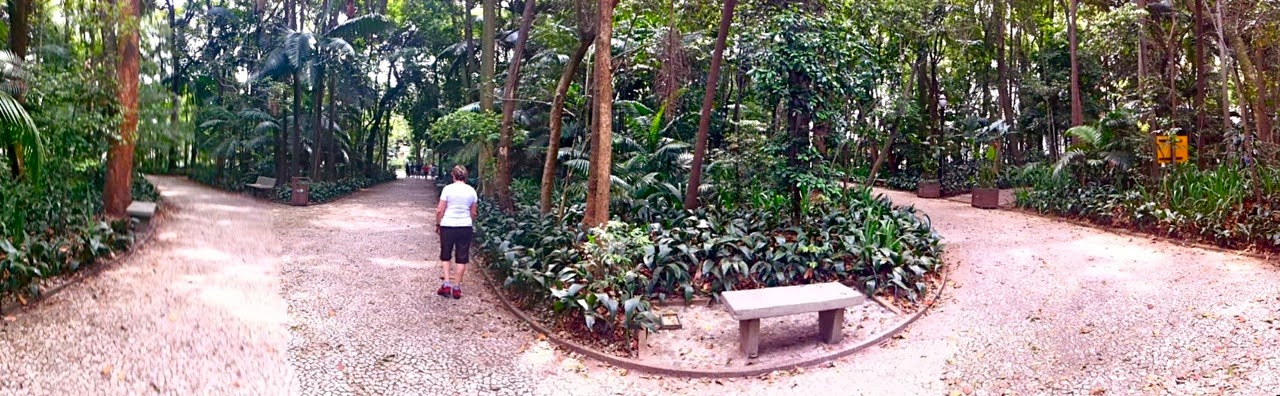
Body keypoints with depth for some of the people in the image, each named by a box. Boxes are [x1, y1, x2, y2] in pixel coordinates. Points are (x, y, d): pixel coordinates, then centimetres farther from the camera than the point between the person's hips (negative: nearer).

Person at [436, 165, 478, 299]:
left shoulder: (448, 189, -6)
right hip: (465, 227, 1)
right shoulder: (471, 190, 1)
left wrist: (437, 224, 7)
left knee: (445, 256, 15)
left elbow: (440, 210, -7)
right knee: (462, 258, 9)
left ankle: (446, 284, 4)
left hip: (448, 226, -1)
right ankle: (456, 287, 10)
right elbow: (473, 213, 7)